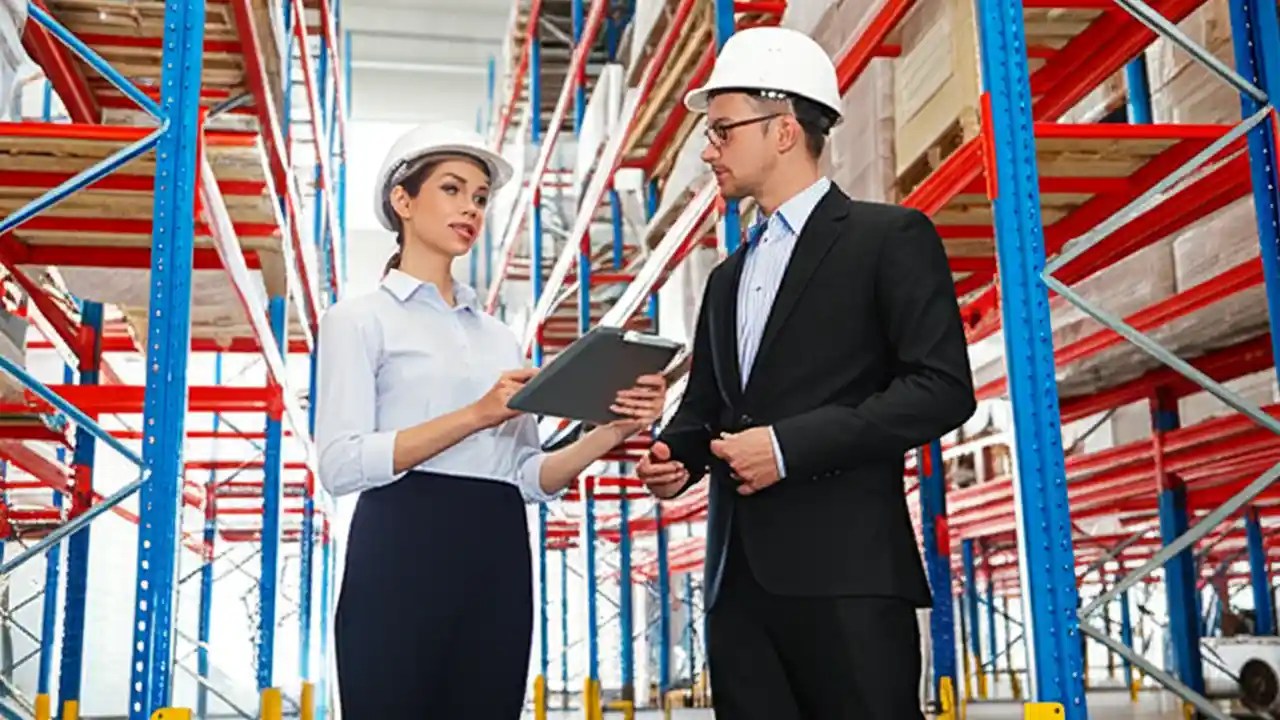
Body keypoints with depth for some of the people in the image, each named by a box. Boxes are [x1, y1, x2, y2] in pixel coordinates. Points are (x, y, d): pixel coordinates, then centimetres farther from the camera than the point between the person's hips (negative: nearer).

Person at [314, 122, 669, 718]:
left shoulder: (500, 336, 19)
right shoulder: (360, 317, 3)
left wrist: (613, 431, -6)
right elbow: (340, 463, -11)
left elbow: (528, 478, 11)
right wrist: (477, 415, -18)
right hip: (402, 556, -5)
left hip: (498, 562, 5)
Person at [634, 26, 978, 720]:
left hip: (845, 567, -6)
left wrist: (789, 444, -15)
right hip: (740, 575, 7)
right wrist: (673, 455, 3)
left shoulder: (891, 236, 2)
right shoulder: (727, 278, 23)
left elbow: (943, 387, -9)